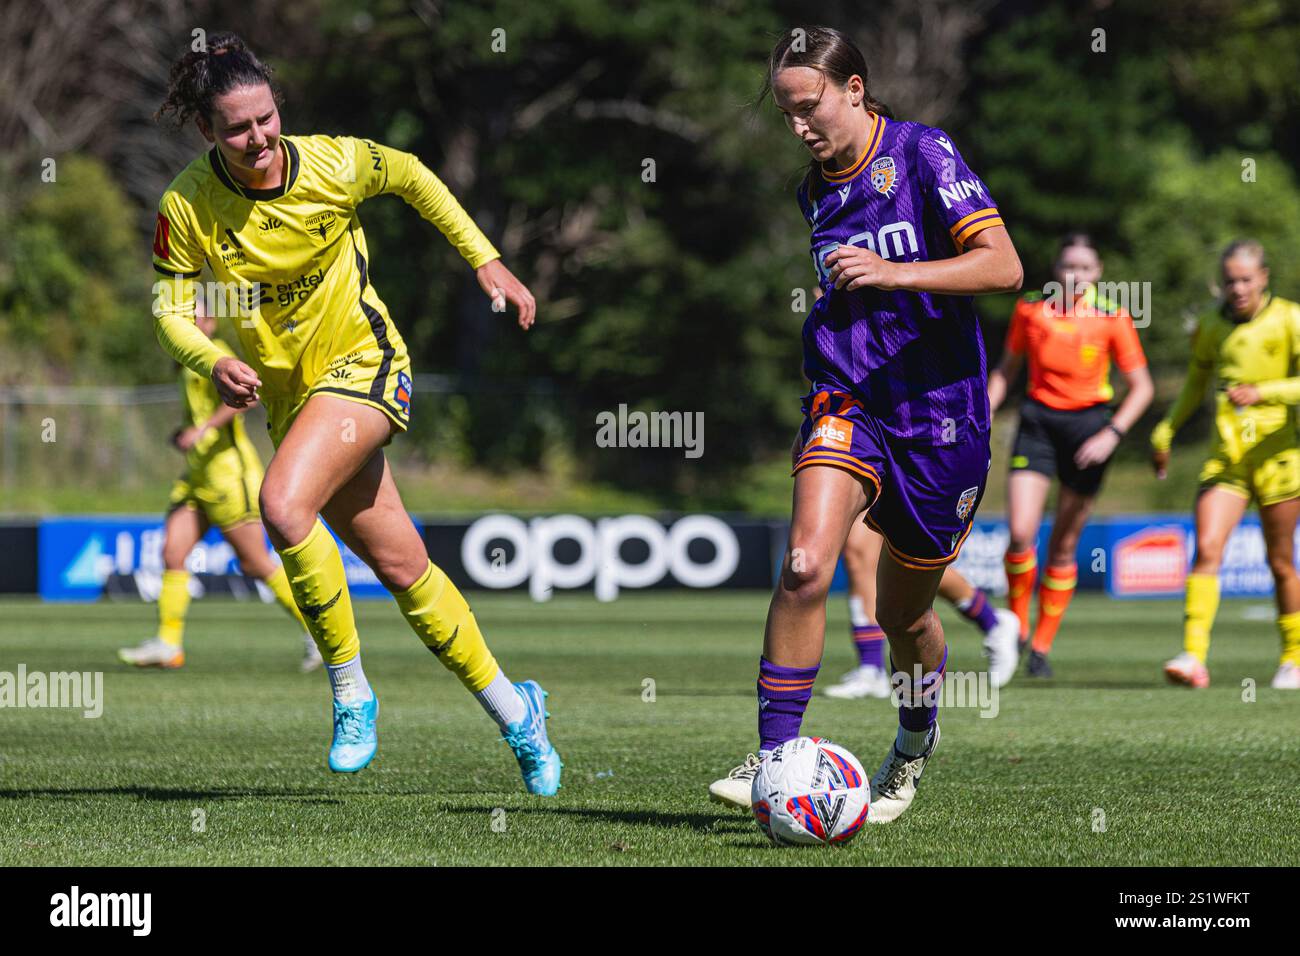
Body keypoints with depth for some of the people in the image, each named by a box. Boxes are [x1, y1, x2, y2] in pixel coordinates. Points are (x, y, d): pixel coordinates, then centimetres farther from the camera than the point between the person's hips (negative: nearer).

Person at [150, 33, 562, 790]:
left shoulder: (332, 166, -16)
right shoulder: (187, 207, -12)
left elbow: (412, 177, 4)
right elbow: (171, 309, -5)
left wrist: (487, 261, 6)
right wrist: (214, 363, -25)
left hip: (363, 360, -4)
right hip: (289, 389, 4)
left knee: (284, 505, -28)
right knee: (400, 565, 8)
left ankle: (351, 690, -13)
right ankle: (514, 712, 23)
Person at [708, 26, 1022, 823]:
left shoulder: (924, 153, -9)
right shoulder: (816, 192, 10)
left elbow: (1004, 266, -19)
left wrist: (892, 273, -28)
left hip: (940, 413, -3)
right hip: (847, 402, 3)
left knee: (904, 615, 11)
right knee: (805, 567, -24)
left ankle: (917, 736, 42)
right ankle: (776, 755, -19)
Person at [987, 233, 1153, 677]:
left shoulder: (1112, 317, -6)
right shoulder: (1030, 308, 0)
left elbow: (1141, 386, -2)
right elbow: (1006, 371, 13)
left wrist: (1112, 434, -15)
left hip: (1088, 425, -1)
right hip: (1038, 420, 1)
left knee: (1064, 545, 3)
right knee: (1020, 533, -16)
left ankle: (1042, 646, 15)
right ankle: (1015, 627, 5)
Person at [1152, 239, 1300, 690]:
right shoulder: (1211, 327, 8)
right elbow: (1196, 382, 25)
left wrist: (1262, 392, -28)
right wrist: (1164, 433, 25)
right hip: (1225, 455, 3)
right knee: (1206, 548, -15)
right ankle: (1194, 657, -22)